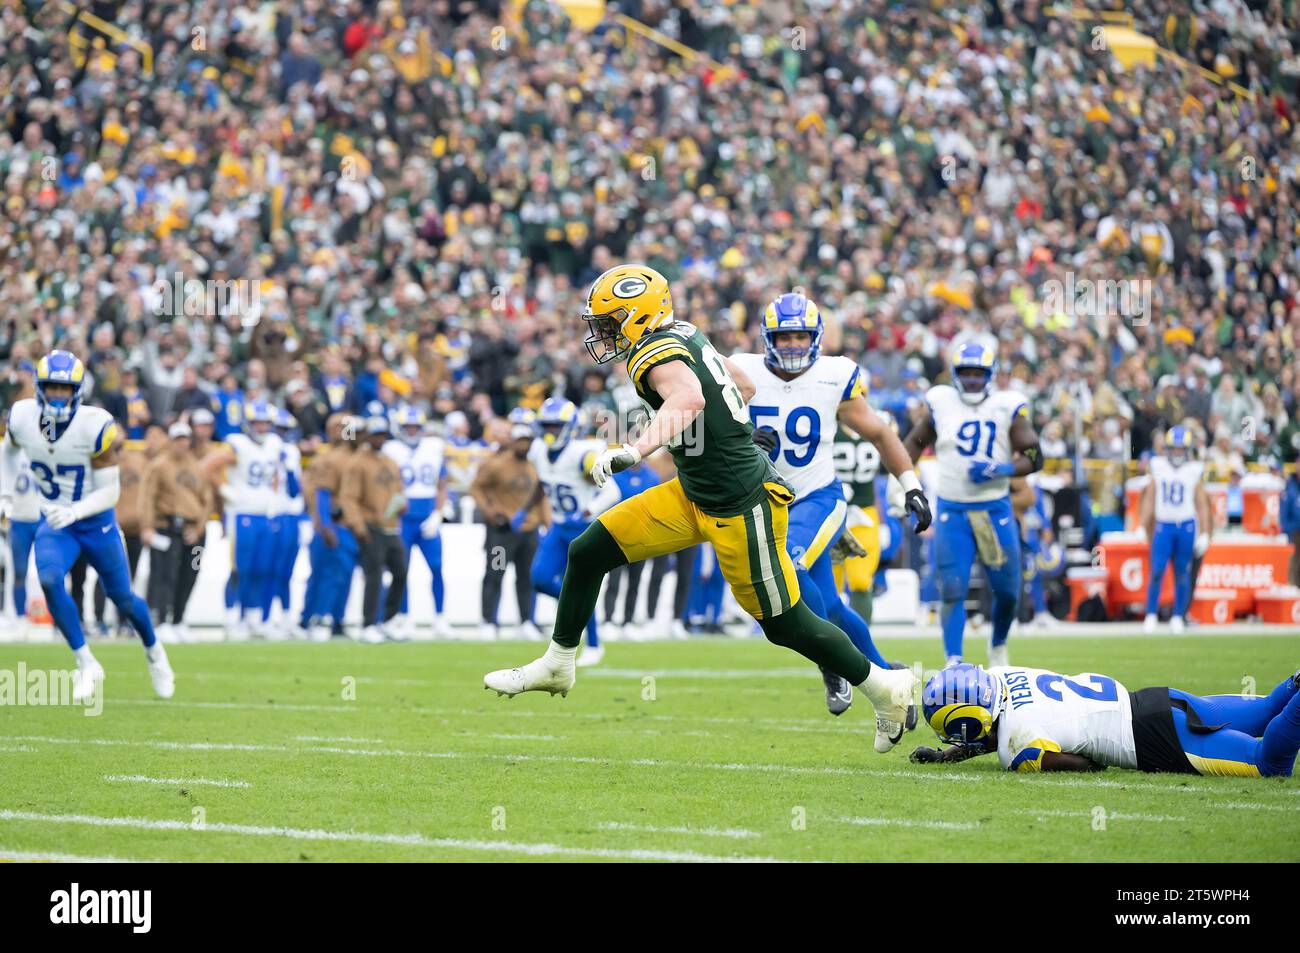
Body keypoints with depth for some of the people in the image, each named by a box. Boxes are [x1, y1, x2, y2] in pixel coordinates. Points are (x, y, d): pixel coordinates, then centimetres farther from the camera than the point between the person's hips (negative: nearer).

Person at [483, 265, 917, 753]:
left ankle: (885, 688, 22)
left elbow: (689, 399, -45)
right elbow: (743, 385, 17)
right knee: (588, 552, 5)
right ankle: (556, 666, 20)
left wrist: (633, 452, -56)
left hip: (739, 506, -10)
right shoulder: (683, 334, 5)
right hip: (695, 493, 10)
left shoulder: (656, 355, -22)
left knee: (785, 624, 4)